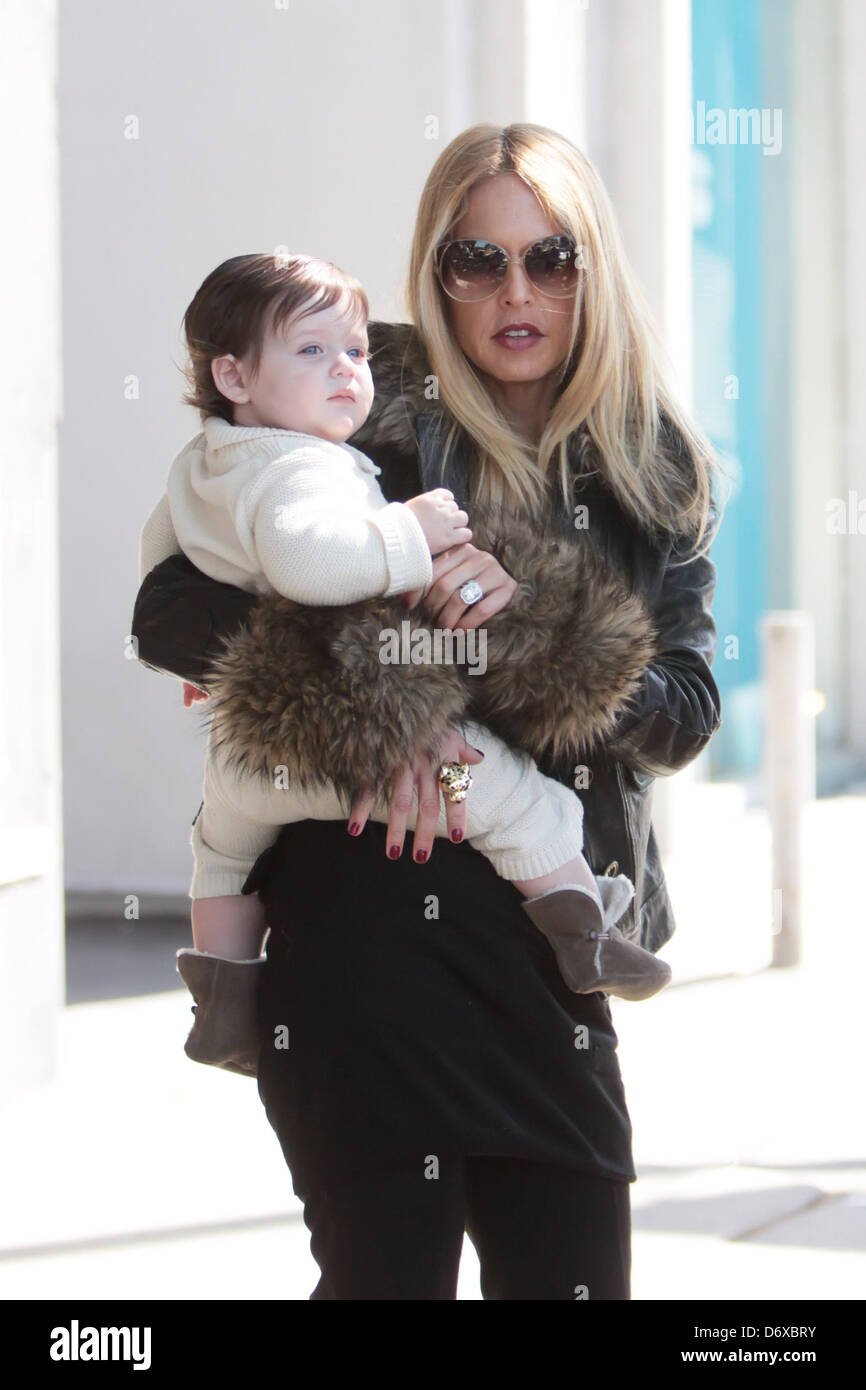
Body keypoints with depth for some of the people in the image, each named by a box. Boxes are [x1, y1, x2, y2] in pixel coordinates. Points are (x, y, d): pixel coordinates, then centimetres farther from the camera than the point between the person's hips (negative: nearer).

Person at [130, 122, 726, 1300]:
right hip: (373, 927, -3)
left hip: (554, 958, 4)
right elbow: (170, 611, -5)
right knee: (390, 1269, -3)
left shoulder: (654, 479, 11)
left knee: (575, 1271, 5)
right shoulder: (373, 420, 0)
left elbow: (686, 711, 1)